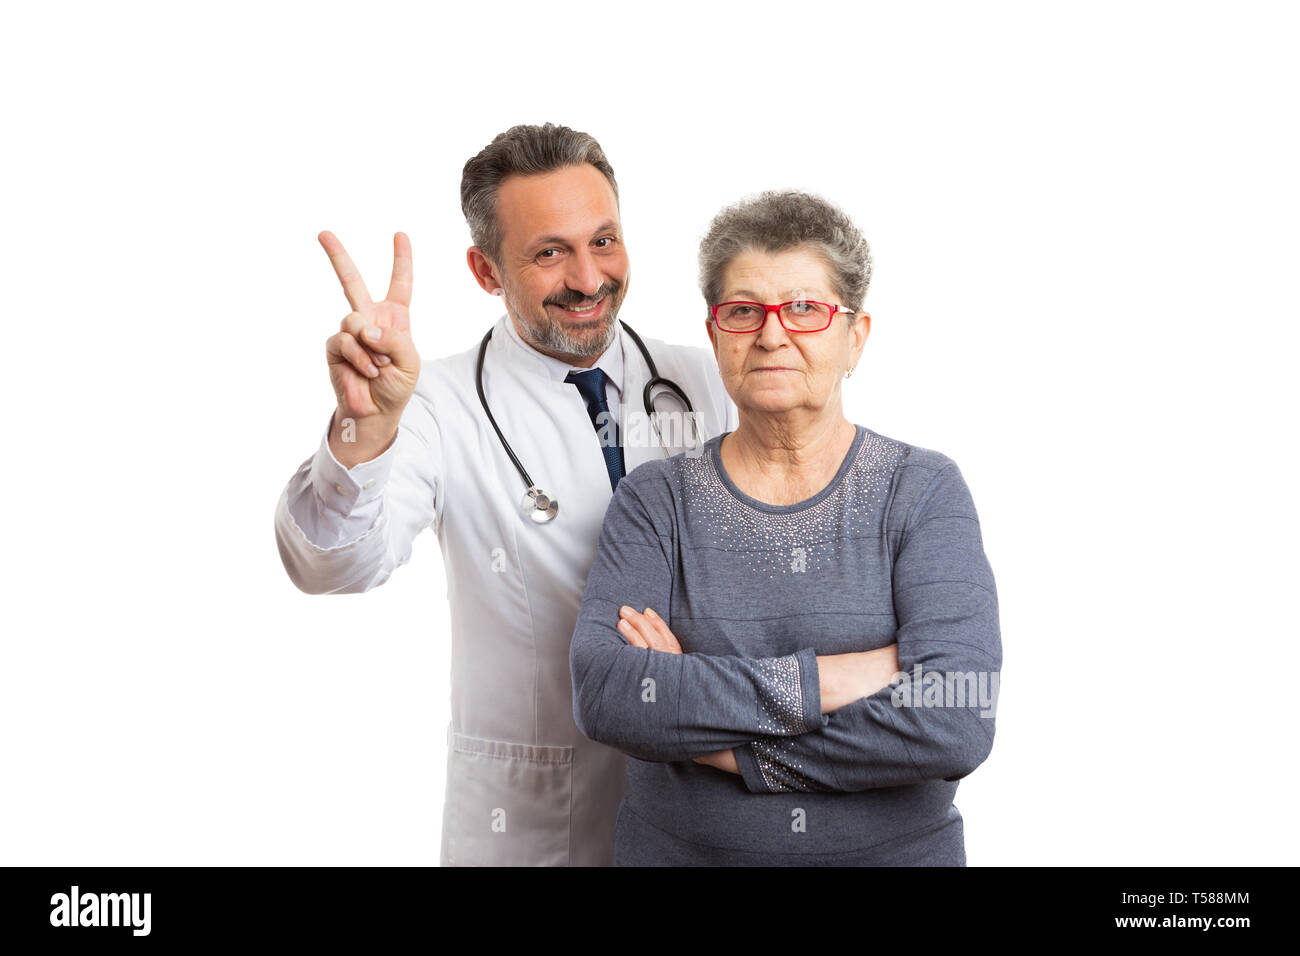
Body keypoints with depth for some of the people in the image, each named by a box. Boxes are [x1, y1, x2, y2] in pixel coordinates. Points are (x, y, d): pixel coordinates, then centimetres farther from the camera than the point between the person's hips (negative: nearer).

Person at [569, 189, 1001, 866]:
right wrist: (823, 682, -26)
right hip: (679, 848, 1)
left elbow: (957, 724, -21)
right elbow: (603, 695, -20)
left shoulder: (923, 491, -9)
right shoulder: (655, 502, -5)